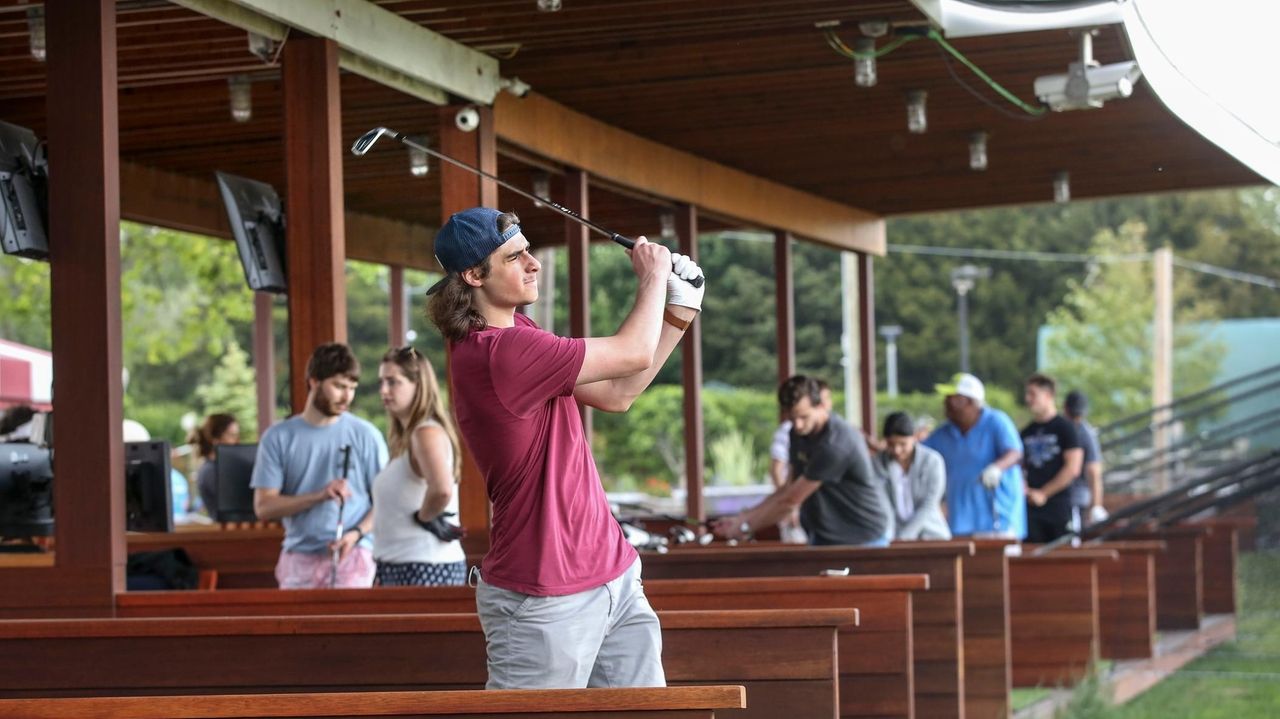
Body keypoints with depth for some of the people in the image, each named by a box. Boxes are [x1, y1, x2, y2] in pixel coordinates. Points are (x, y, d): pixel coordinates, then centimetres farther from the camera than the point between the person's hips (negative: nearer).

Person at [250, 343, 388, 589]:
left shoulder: (365, 435, 4)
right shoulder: (278, 438, 6)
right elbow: (263, 507, 0)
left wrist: (357, 533, -14)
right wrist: (319, 496, -13)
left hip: (351, 557, -1)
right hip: (298, 558, 2)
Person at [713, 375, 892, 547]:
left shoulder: (834, 445, -26)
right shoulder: (799, 433, 1)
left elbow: (791, 500, -21)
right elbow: (790, 489, 9)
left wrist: (745, 525, -12)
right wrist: (742, 518, 2)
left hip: (863, 538, -8)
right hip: (823, 536, 8)